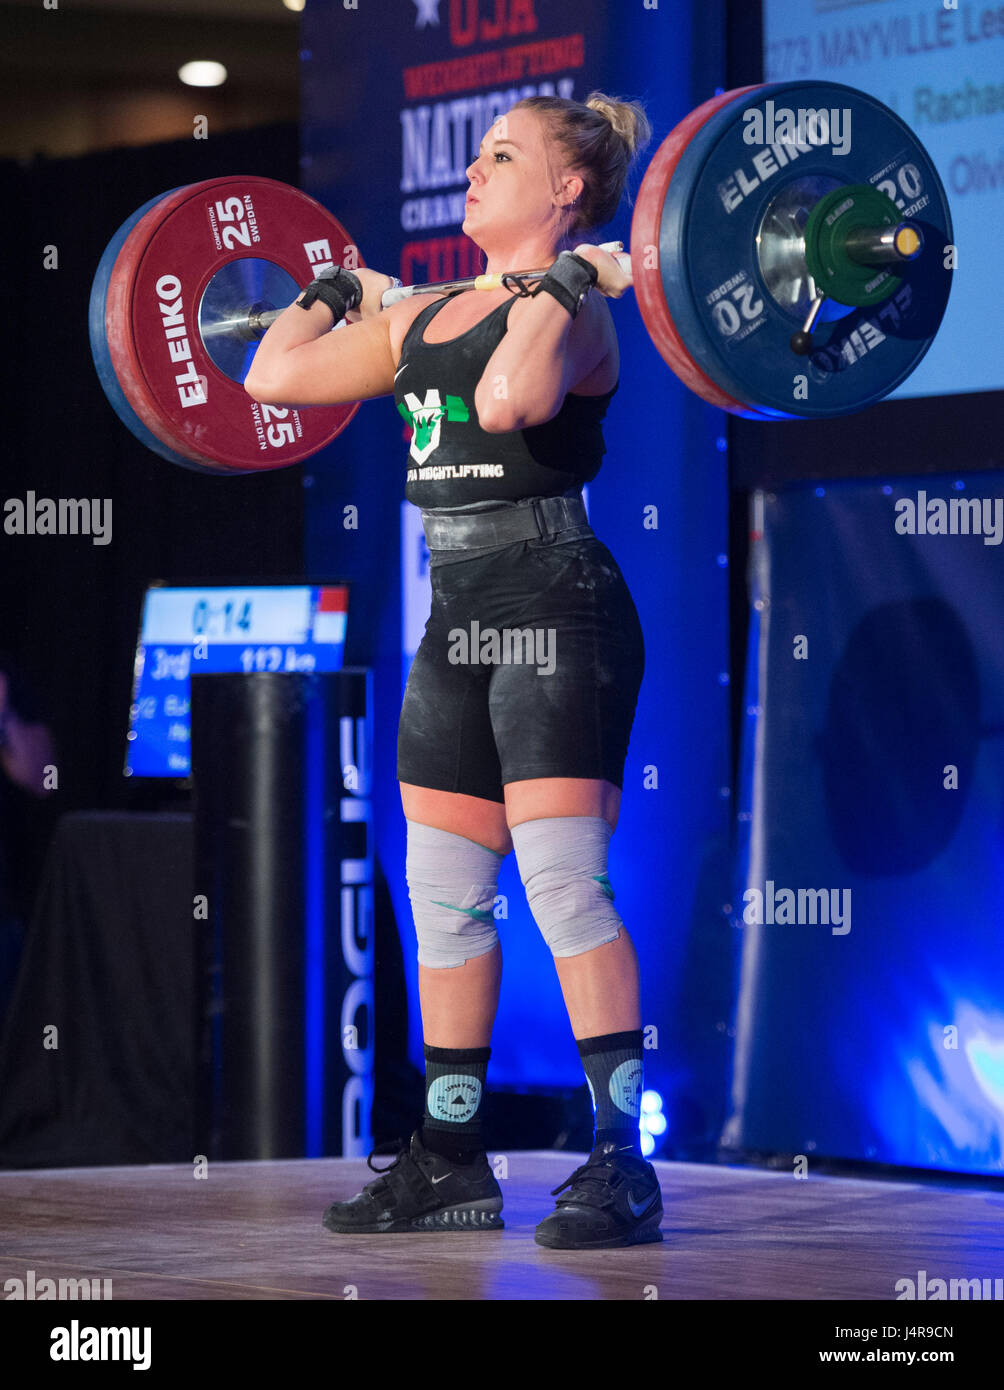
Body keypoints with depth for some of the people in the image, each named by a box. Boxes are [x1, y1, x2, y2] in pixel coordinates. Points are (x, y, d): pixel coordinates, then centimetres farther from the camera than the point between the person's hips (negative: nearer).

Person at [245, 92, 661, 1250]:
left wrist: (565, 286, -22)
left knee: (562, 883, -12)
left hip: (557, 615, -9)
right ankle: (449, 1161, 17)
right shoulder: (427, 315, 15)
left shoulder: (572, 310, -9)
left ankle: (622, 1165, -10)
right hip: (460, 621, 9)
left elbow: (509, 398, -32)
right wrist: (334, 294, 29)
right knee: (442, 895, 10)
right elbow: (273, 377, 19)